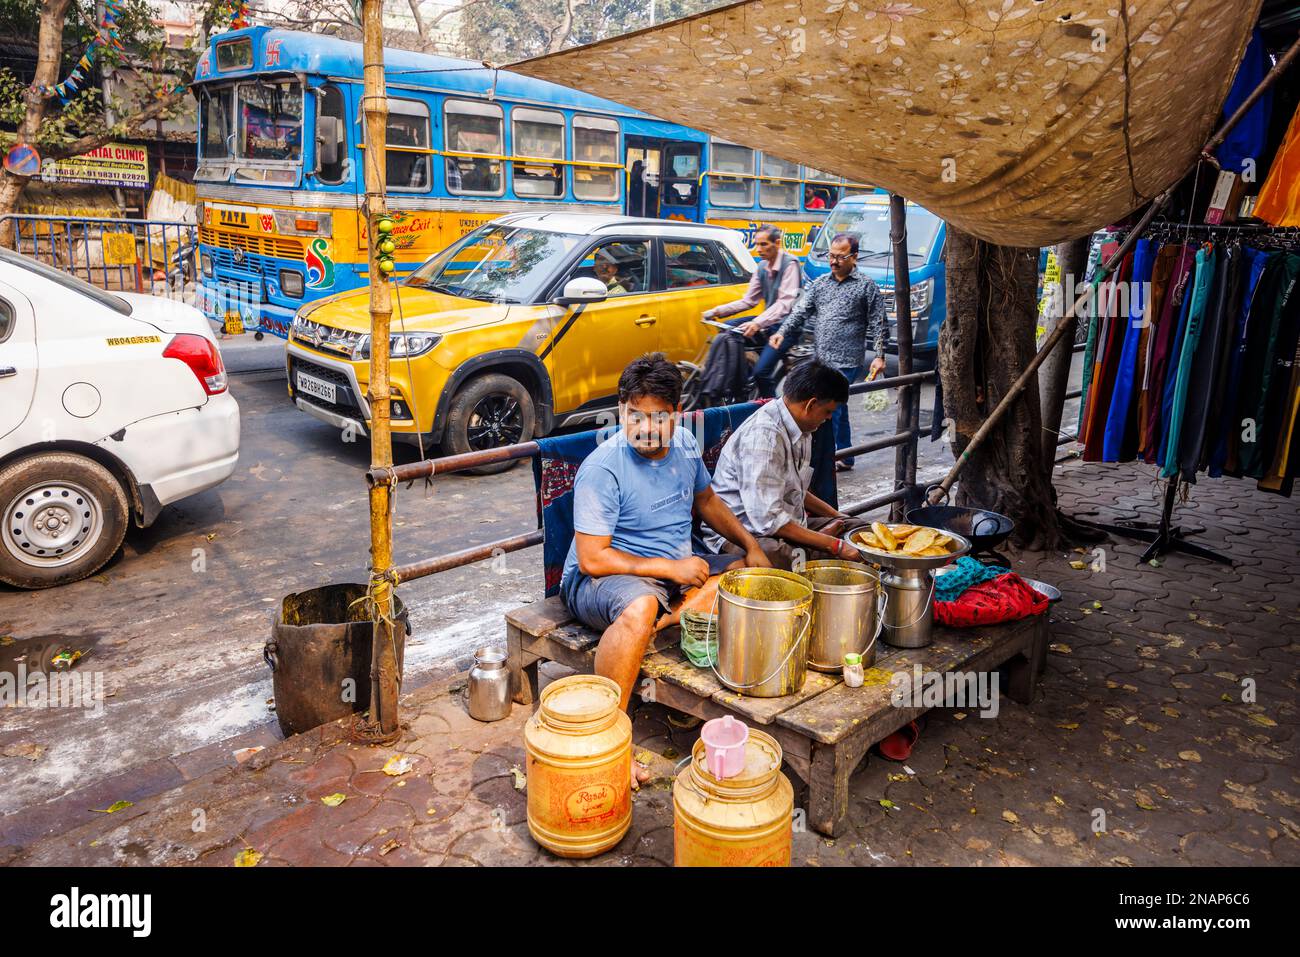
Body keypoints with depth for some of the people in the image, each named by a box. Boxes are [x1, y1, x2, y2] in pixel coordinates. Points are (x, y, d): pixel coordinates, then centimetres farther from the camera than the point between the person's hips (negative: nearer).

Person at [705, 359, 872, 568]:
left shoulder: (800, 429, 9)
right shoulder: (764, 434, -23)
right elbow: (767, 519, -28)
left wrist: (838, 517, 16)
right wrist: (834, 545, -24)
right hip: (747, 533, -10)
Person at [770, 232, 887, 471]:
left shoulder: (866, 287, 1)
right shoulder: (819, 283, 13)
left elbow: (877, 324, 1)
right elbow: (800, 310, 6)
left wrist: (879, 355, -6)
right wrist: (782, 332, -10)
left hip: (846, 362, -5)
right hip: (821, 360, 6)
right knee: (837, 408, 14)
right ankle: (844, 458, 24)